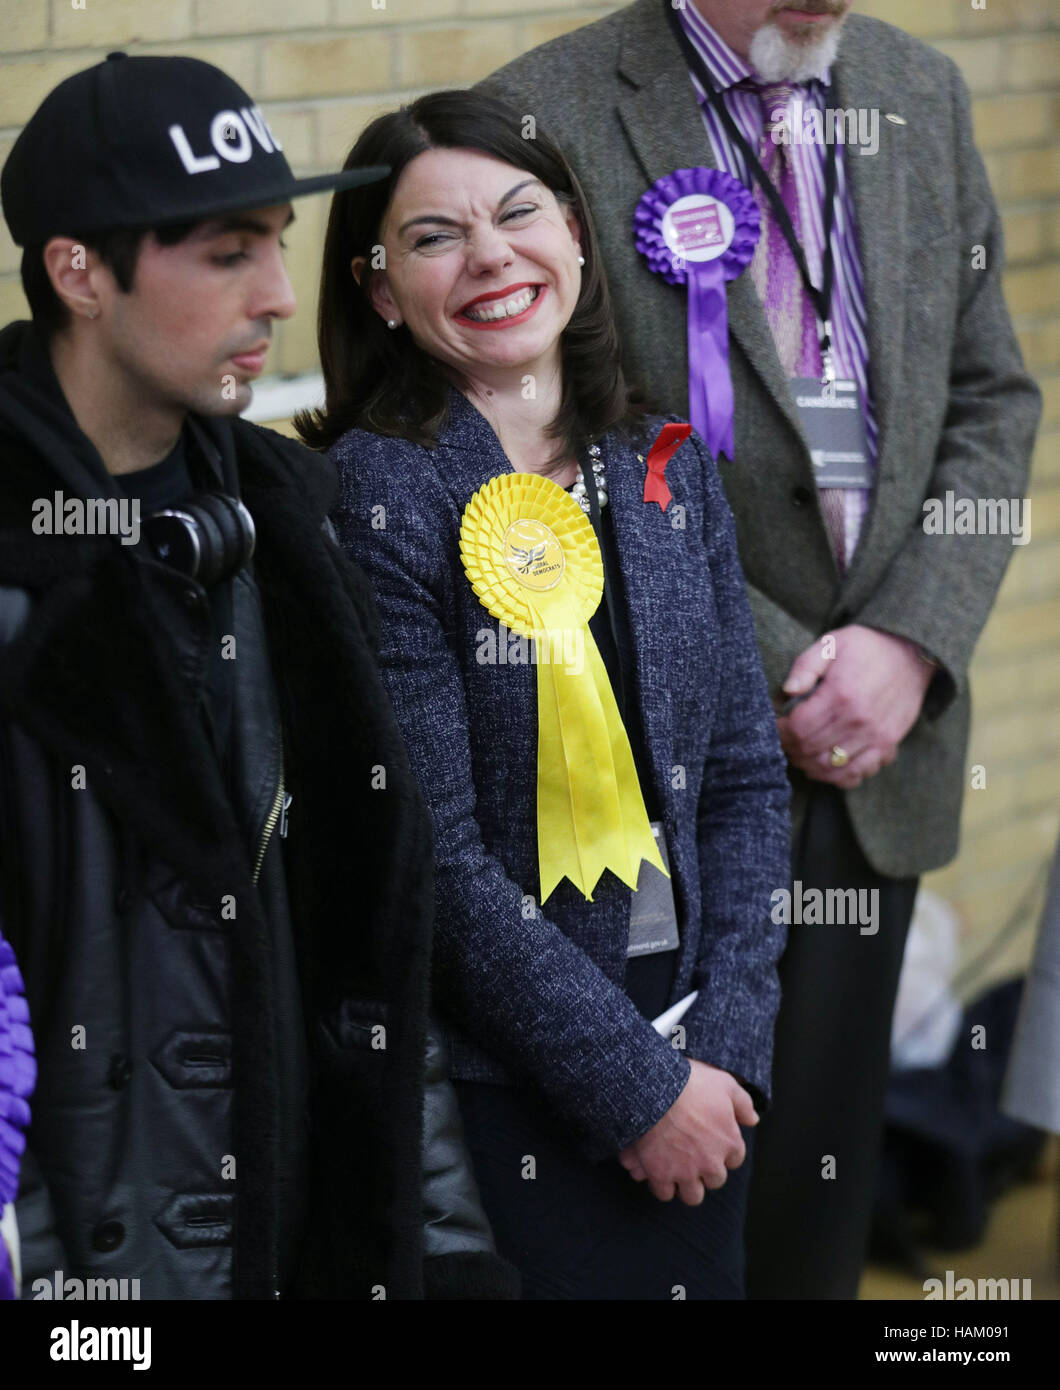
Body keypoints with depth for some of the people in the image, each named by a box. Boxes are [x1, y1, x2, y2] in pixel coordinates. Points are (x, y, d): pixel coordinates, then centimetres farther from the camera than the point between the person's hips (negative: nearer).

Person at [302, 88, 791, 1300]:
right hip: (486, 1095, -5)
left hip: (692, 1079, 6)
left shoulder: (668, 474, 7)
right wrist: (637, 1085, -13)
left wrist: (725, 1047, -5)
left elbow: (745, 780, 8)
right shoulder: (369, 497, -12)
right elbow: (428, 852, -15)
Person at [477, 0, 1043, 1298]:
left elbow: (991, 400, 9)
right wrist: (777, 675, -13)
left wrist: (912, 639, -6)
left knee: (825, 1171, 11)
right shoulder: (548, 118, -12)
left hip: (875, 748, 5)